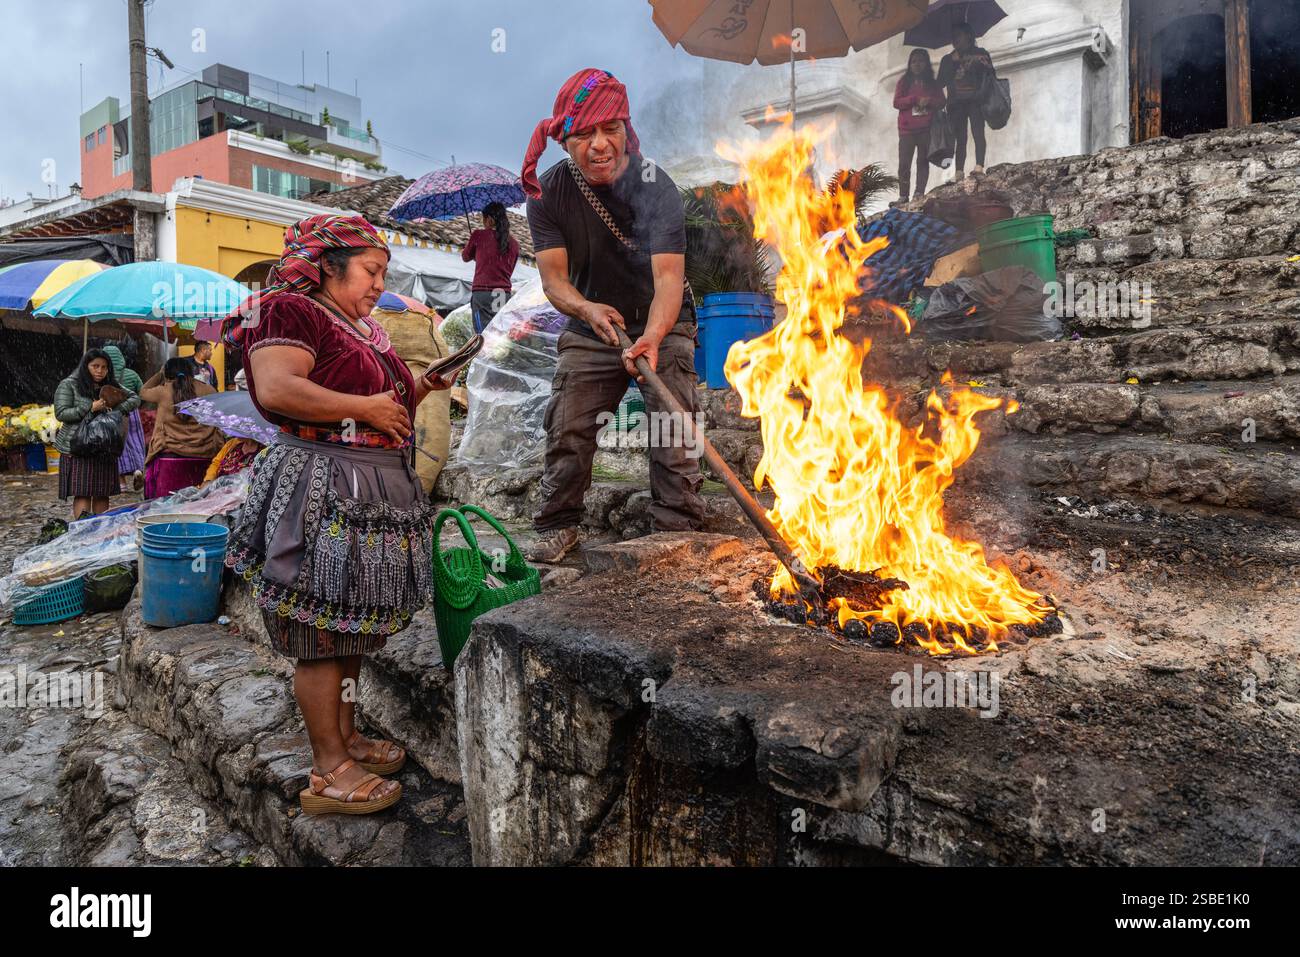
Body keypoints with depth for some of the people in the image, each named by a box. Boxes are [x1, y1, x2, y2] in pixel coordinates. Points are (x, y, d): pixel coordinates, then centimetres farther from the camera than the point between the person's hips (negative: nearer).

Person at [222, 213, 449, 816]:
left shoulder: (362, 329, 20)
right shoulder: (292, 311, -7)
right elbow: (276, 389, -22)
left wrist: (415, 390, 9)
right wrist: (368, 407, -17)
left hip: (375, 489, 9)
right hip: (322, 488, -9)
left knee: (350, 628, 16)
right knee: (321, 635, -2)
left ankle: (347, 737, 29)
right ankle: (329, 773, 6)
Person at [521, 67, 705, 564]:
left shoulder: (656, 188, -21)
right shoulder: (548, 192, -11)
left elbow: (668, 277, -32)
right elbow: (553, 278, -16)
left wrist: (652, 338, -51)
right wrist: (587, 308, -39)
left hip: (661, 324, -2)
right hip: (590, 325, 3)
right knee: (566, 426, 0)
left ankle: (680, 528, -2)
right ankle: (559, 524, 16)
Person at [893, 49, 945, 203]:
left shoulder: (933, 83, 13)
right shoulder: (904, 81, 9)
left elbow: (941, 102, 7)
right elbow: (896, 102, 0)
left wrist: (929, 102, -13)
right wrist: (915, 99, -11)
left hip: (926, 129, 2)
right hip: (907, 129, -1)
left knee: (923, 161, 0)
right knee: (904, 163, -7)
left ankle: (919, 194, 0)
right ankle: (903, 196, -6)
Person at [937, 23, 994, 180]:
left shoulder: (981, 53, 14)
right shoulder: (948, 59, 21)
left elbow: (990, 74, 6)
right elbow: (941, 82, 10)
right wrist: (953, 63, 1)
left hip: (975, 100, -2)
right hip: (956, 103, 2)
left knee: (978, 132, -19)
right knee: (960, 138, -7)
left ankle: (979, 166, -31)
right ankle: (959, 173, -15)